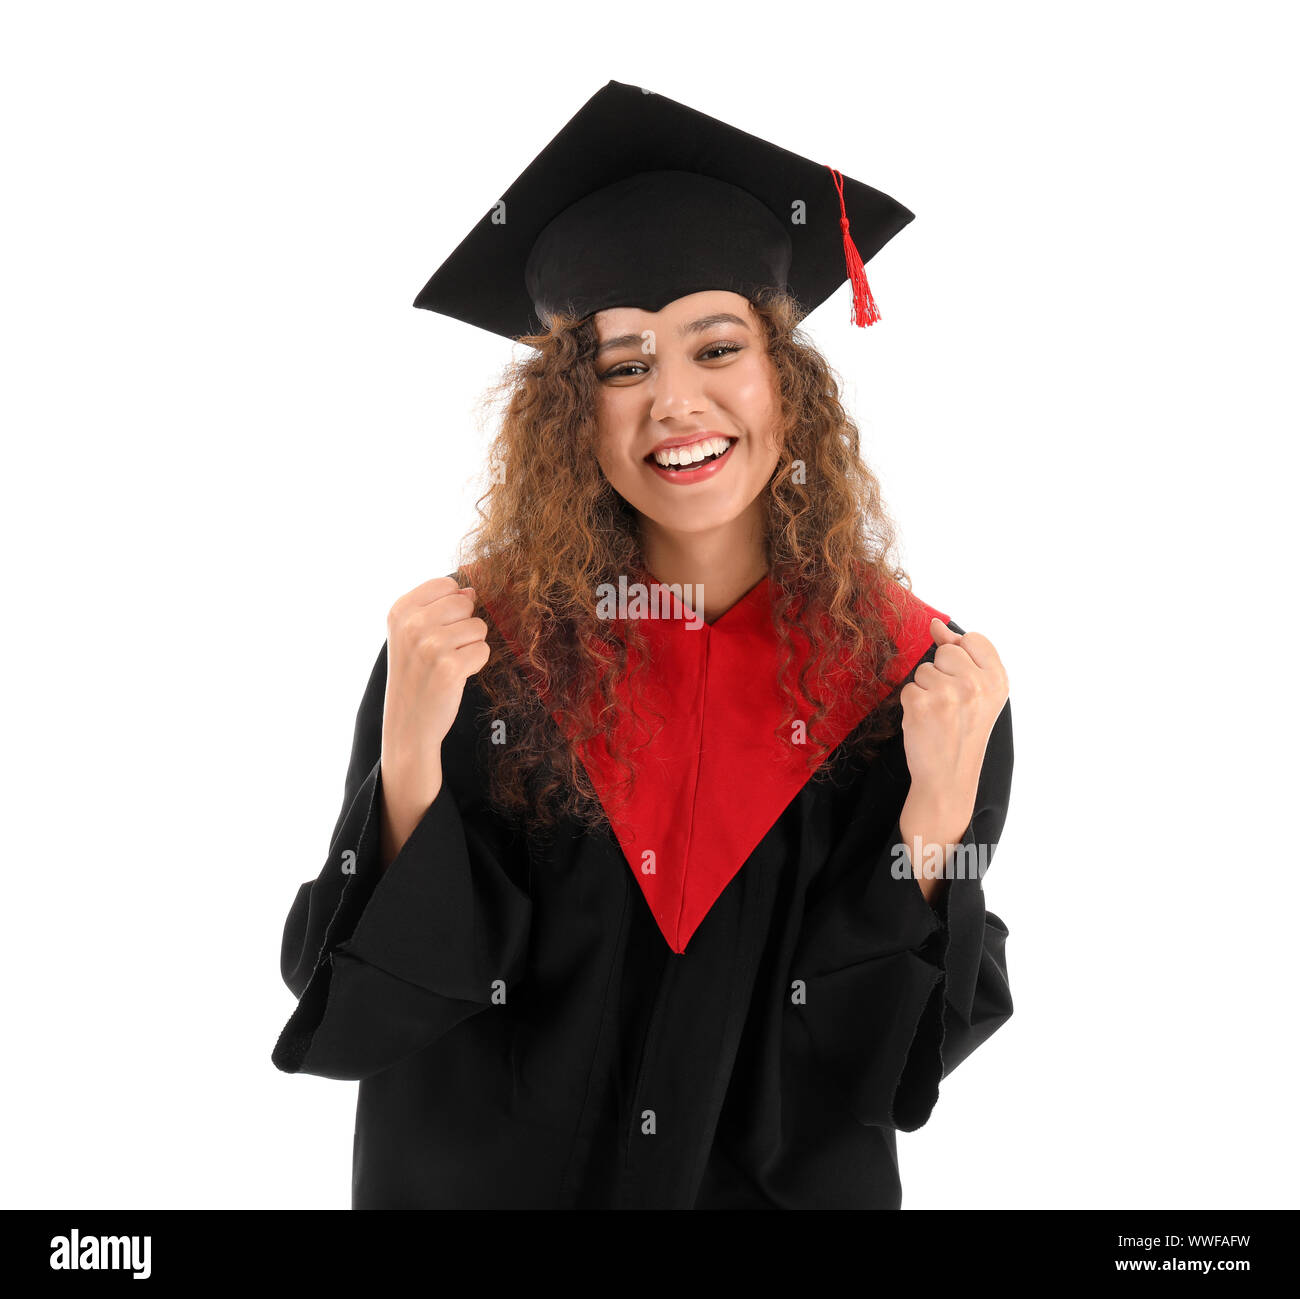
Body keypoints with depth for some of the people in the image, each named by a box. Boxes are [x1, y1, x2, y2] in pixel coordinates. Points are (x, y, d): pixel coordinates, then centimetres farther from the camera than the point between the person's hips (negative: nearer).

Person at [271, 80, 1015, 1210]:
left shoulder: (913, 677, -14)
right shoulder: (471, 644, -16)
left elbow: (906, 1058, -11)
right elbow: (362, 1011, -15)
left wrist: (941, 812, -27)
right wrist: (410, 759, -29)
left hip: (788, 1186, 1)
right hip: (494, 1175, 0)